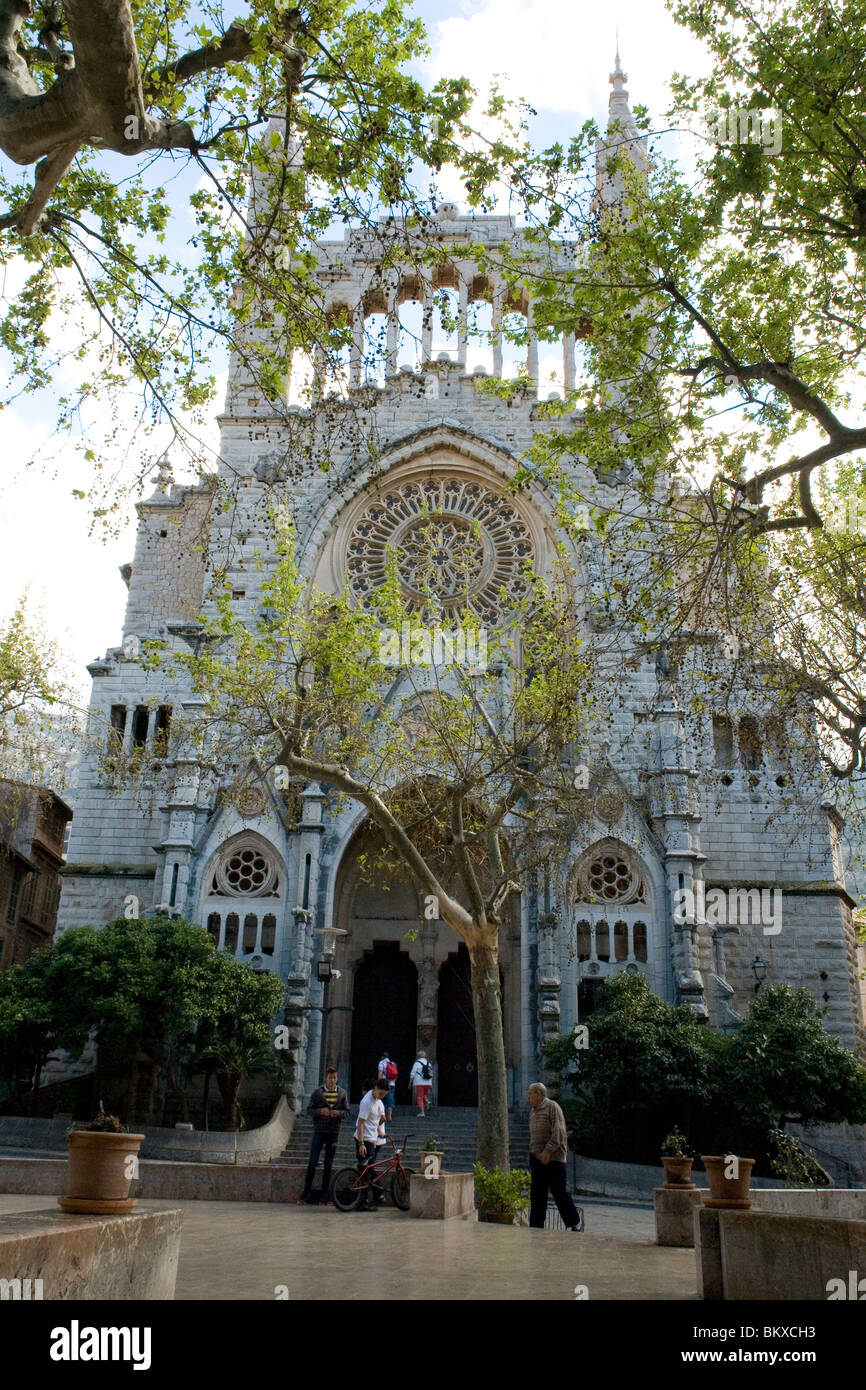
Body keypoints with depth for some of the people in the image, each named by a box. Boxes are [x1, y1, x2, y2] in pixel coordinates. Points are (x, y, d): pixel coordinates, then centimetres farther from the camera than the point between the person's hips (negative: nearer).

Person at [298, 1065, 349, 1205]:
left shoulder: (342, 1094, 5)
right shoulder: (317, 1092, 0)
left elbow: (347, 1111, 6)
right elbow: (309, 1110, 0)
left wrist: (338, 1113, -15)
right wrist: (320, 1111, -19)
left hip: (334, 1132, 1)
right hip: (319, 1131, -1)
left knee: (328, 1164, 7)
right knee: (312, 1162, -4)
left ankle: (326, 1193, 15)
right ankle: (306, 1192, 6)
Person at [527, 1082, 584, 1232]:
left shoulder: (552, 1107, -9)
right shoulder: (533, 1111, 17)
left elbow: (558, 1132, -17)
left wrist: (548, 1151, -23)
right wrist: (533, 1153, 17)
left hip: (553, 1158, -8)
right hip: (536, 1157, 8)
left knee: (559, 1191, -2)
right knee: (537, 1193, 3)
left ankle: (575, 1218, 18)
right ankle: (536, 1227, 4)